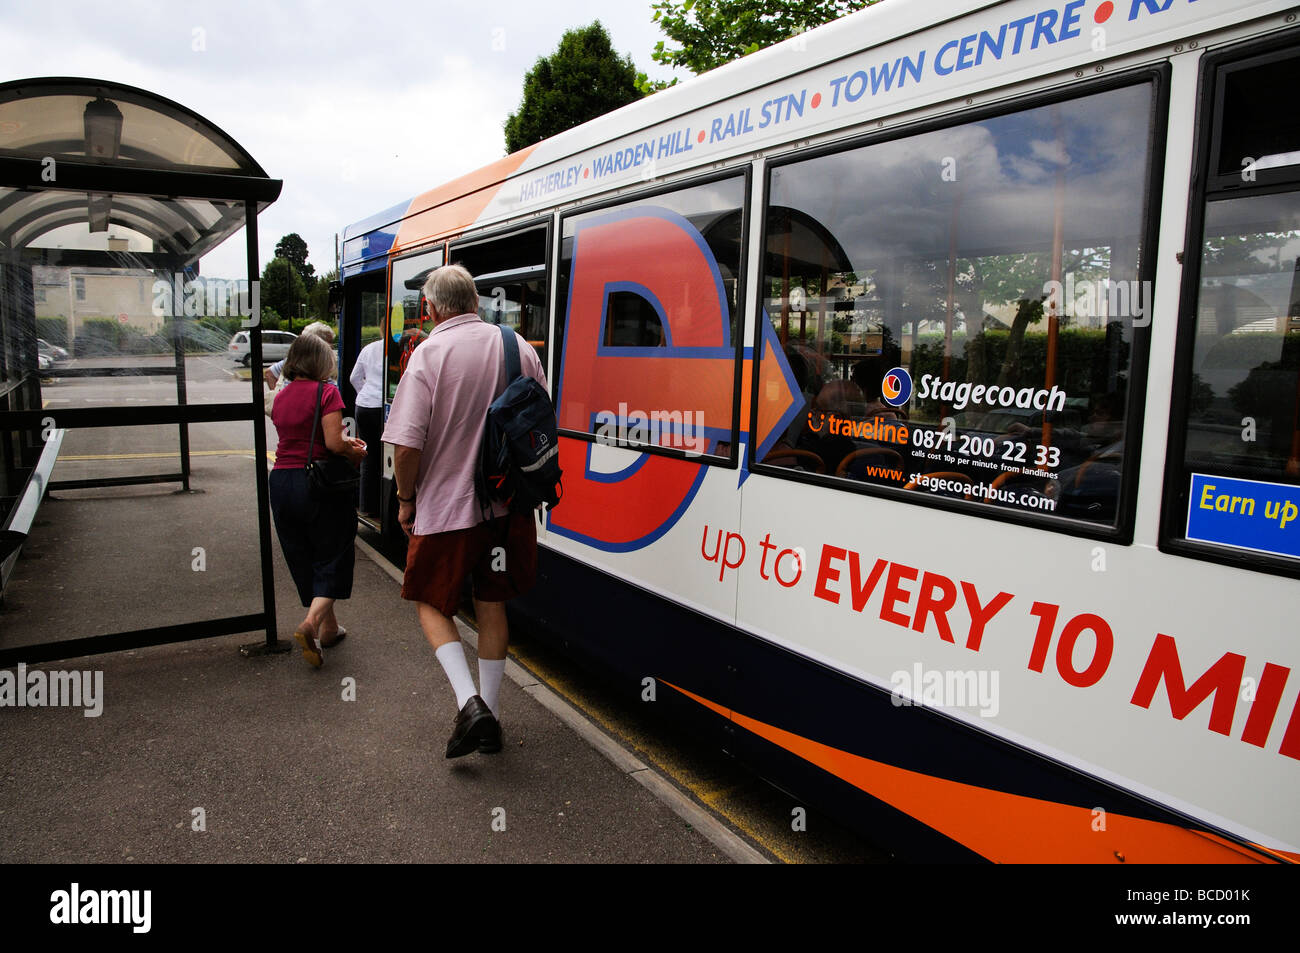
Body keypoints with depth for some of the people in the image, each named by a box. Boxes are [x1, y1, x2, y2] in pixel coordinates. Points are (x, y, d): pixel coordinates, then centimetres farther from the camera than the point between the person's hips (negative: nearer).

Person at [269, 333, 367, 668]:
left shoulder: (281, 396, 10)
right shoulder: (326, 392, -10)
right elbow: (333, 443, -18)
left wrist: (345, 441, 18)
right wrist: (357, 453, 0)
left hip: (281, 481, 6)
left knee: (302, 559, 15)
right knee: (332, 557, 6)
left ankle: (328, 627, 25)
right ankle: (311, 622, -13)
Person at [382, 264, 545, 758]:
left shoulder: (429, 354, -13)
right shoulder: (518, 348, 2)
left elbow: (407, 444, -18)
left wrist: (406, 499, -1)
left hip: (446, 507, -4)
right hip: (507, 505, 5)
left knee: (432, 604, 13)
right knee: (492, 607, 17)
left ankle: (469, 703, -2)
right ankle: (490, 716, 26)